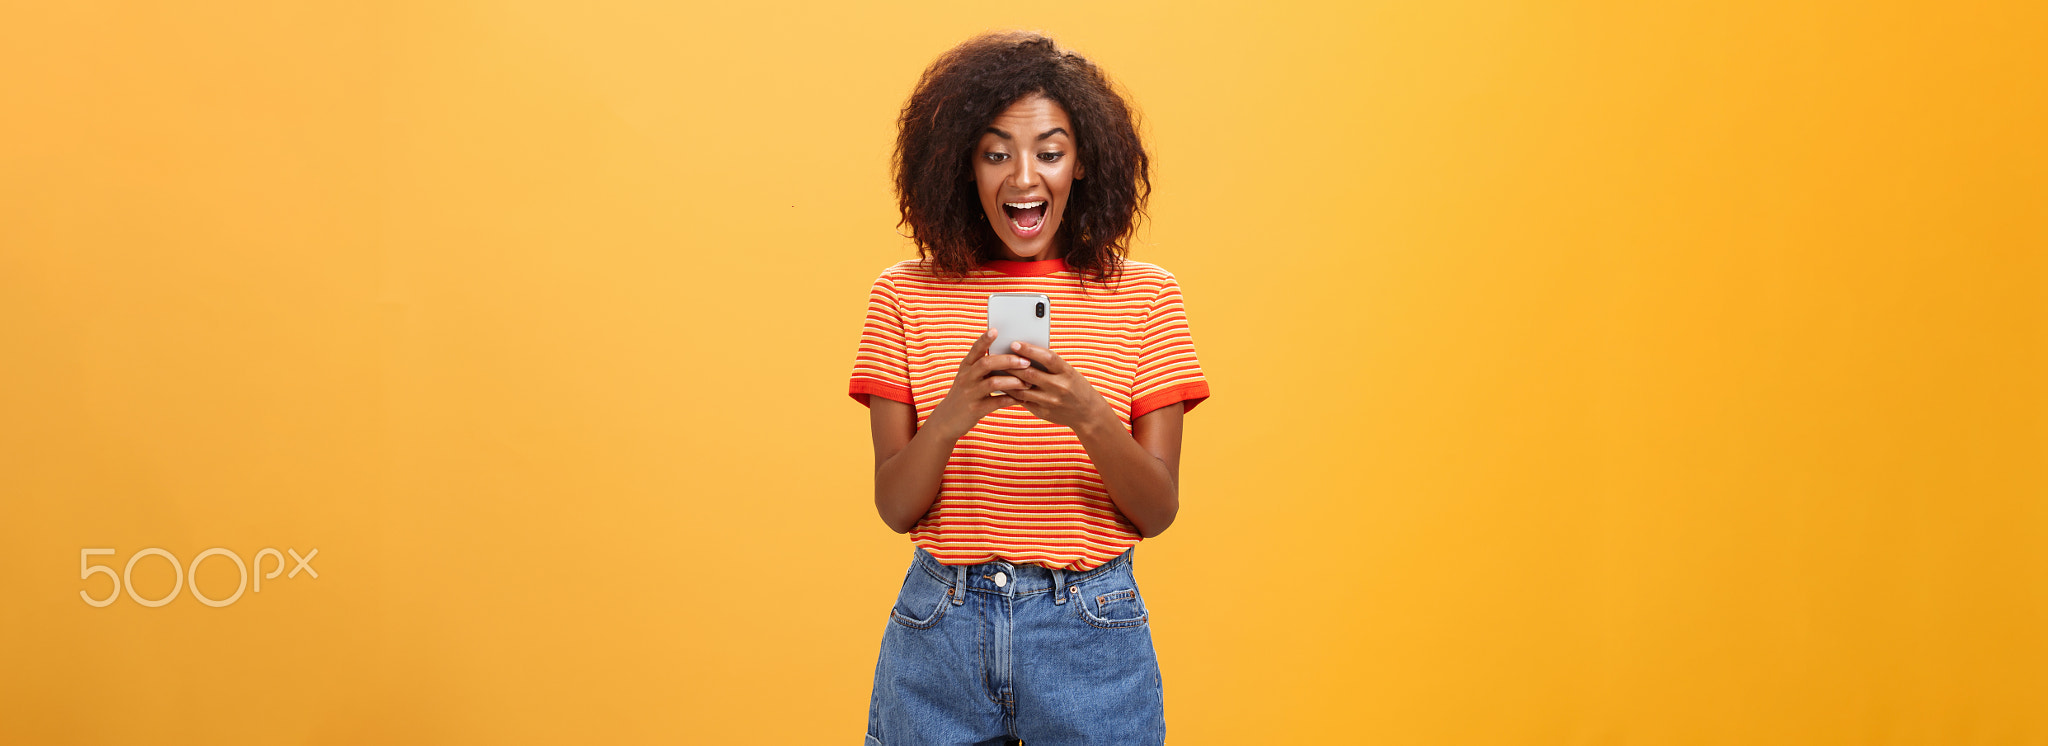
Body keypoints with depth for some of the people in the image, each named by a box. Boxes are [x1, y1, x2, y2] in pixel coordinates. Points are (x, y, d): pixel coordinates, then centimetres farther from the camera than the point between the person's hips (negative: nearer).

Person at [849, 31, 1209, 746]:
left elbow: (1159, 510, -3)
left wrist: (1088, 417, -22)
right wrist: (953, 415, -22)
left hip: (1090, 634, 0)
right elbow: (895, 505, -2)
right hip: (939, 627, 1)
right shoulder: (906, 295, 1)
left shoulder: (1143, 295, 1)